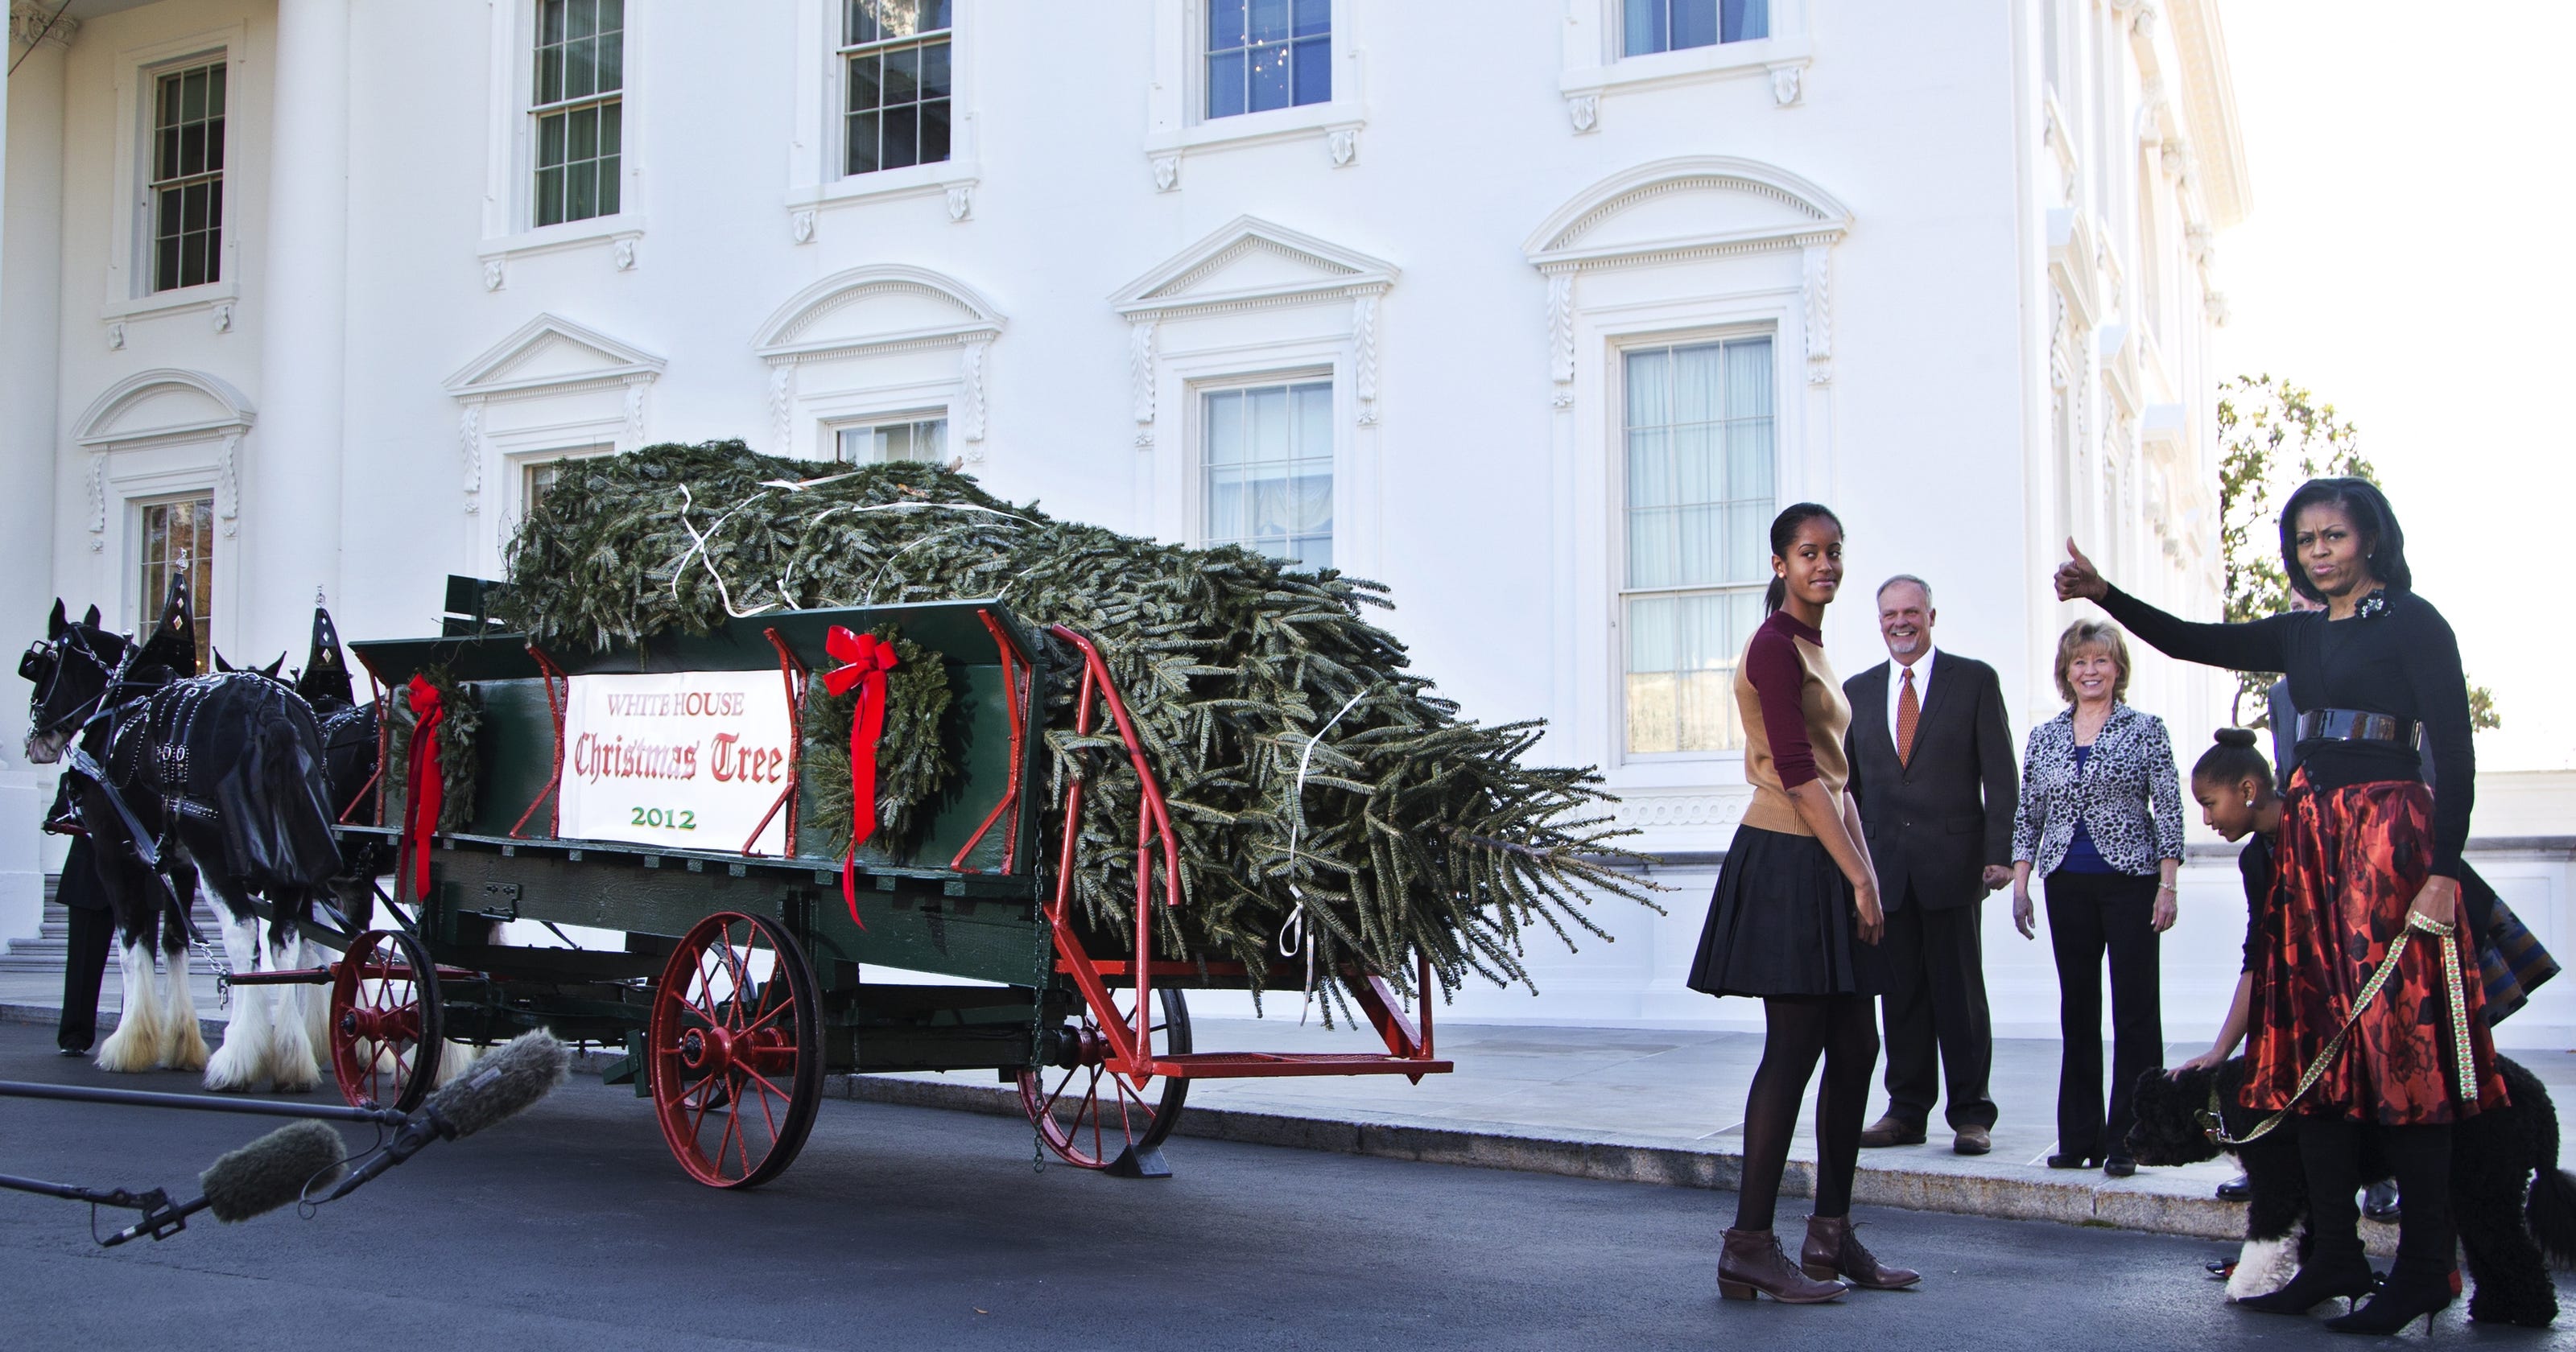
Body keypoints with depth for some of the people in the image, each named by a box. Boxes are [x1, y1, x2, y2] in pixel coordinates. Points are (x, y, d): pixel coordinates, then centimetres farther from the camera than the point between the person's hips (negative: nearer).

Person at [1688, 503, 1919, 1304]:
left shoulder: (1811, 647, 20)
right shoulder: (1776, 645, -10)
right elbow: (1795, 771, -16)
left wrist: (1861, 873, 12)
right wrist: (1858, 874, -15)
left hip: (1825, 865, 10)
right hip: (1786, 863, -10)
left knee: (1854, 1050, 10)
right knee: (1792, 1052, -8)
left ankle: (1832, 1238, 18)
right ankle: (1749, 1250, -2)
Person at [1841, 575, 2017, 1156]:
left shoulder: (1975, 680, 2)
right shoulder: (1858, 691, 13)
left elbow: (2000, 775, -1)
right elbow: (1847, 783, 14)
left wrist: (1999, 853, -9)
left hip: (1953, 862, -3)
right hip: (1885, 864, 3)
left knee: (1960, 991, 0)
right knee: (1900, 992, 6)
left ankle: (1971, 1114, 8)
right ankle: (1907, 1109, 14)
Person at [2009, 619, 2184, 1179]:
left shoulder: (2145, 729, 1)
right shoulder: (2045, 737, 9)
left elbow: (2169, 811, -2)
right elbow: (2027, 817, 12)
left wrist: (2167, 886, -8)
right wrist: (2019, 886, 4)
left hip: (2131, 881, -3)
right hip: (2068, 886, 3)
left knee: (2135, 1009, -2)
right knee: (2077, 1009, 7)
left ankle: (2127, 1139, 4)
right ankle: (2079, 1137, 13)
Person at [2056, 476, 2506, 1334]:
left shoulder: (2412, 622, -3)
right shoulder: (2302, 635, 18)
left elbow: (2454, 751, -9)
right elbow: (2190, 642, 17)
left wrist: (2443, 870, -16)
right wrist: (2102, 595, 2)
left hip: (2389, 833, -7)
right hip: (2308, 837, 7)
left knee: (2398, 1044, -8)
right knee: (2314, 1047, 4)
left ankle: (2424, 1271, -4)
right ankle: (2334, 1258, 9)